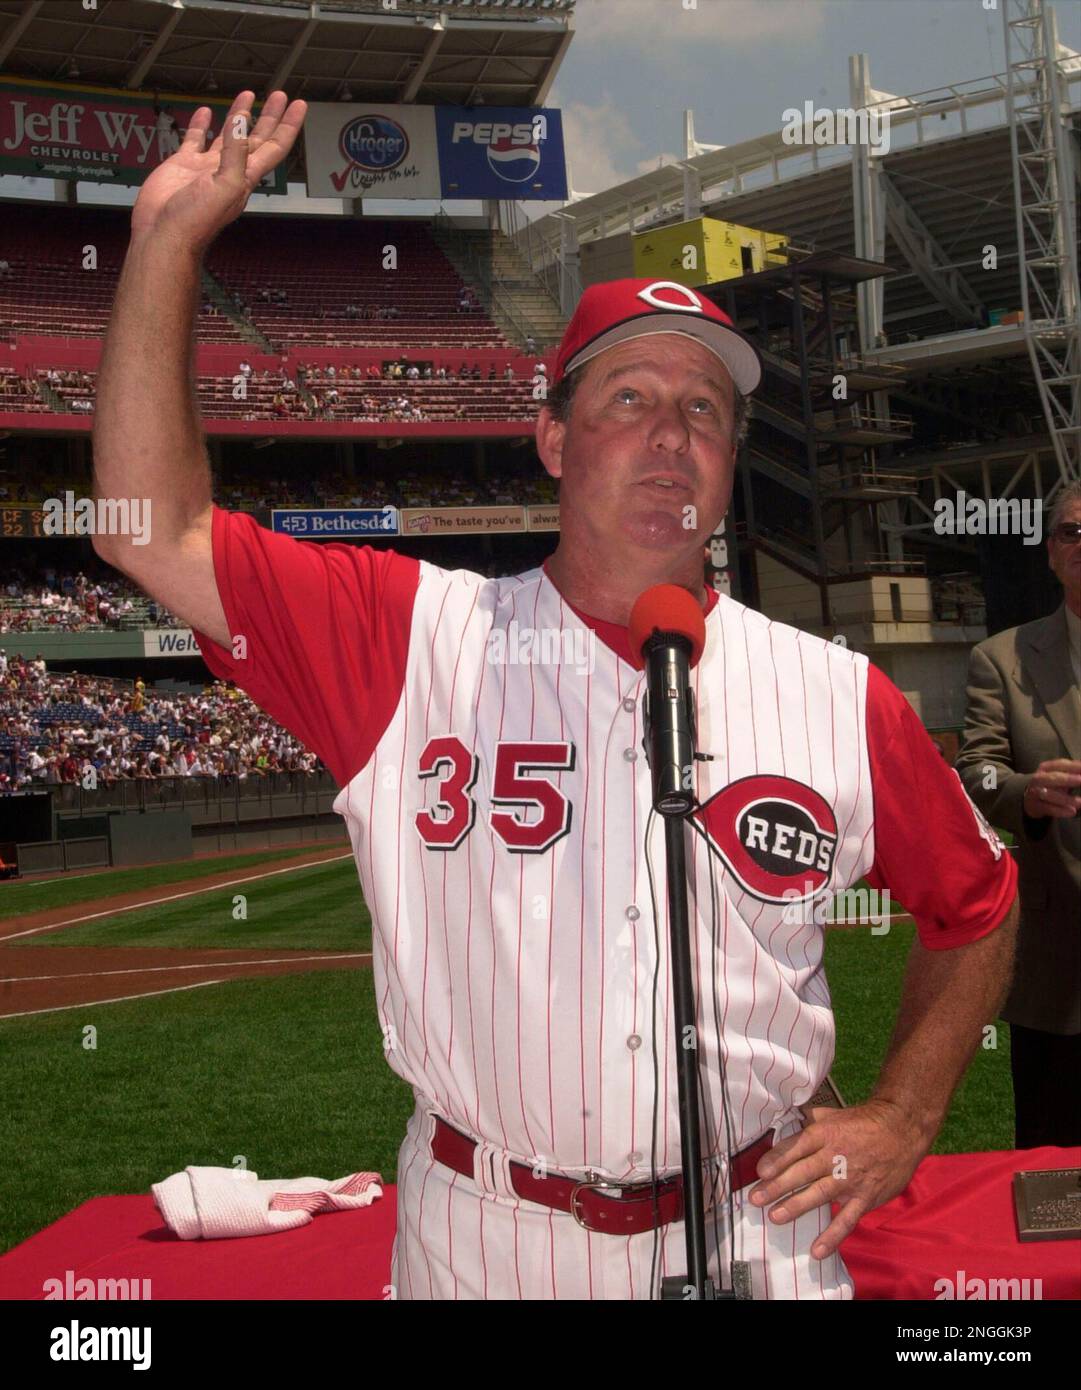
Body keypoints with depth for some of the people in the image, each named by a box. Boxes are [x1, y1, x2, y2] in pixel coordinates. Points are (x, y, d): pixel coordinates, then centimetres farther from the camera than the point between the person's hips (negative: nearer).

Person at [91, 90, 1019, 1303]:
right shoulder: (410, 640, -5)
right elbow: (154, 534, -10)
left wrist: (902, 1119, 2)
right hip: (479, 1241, 0)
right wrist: (169, 235, -11)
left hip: (756, 1233, 1)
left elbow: (976, 904, 11)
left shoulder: (839, 699, -2)